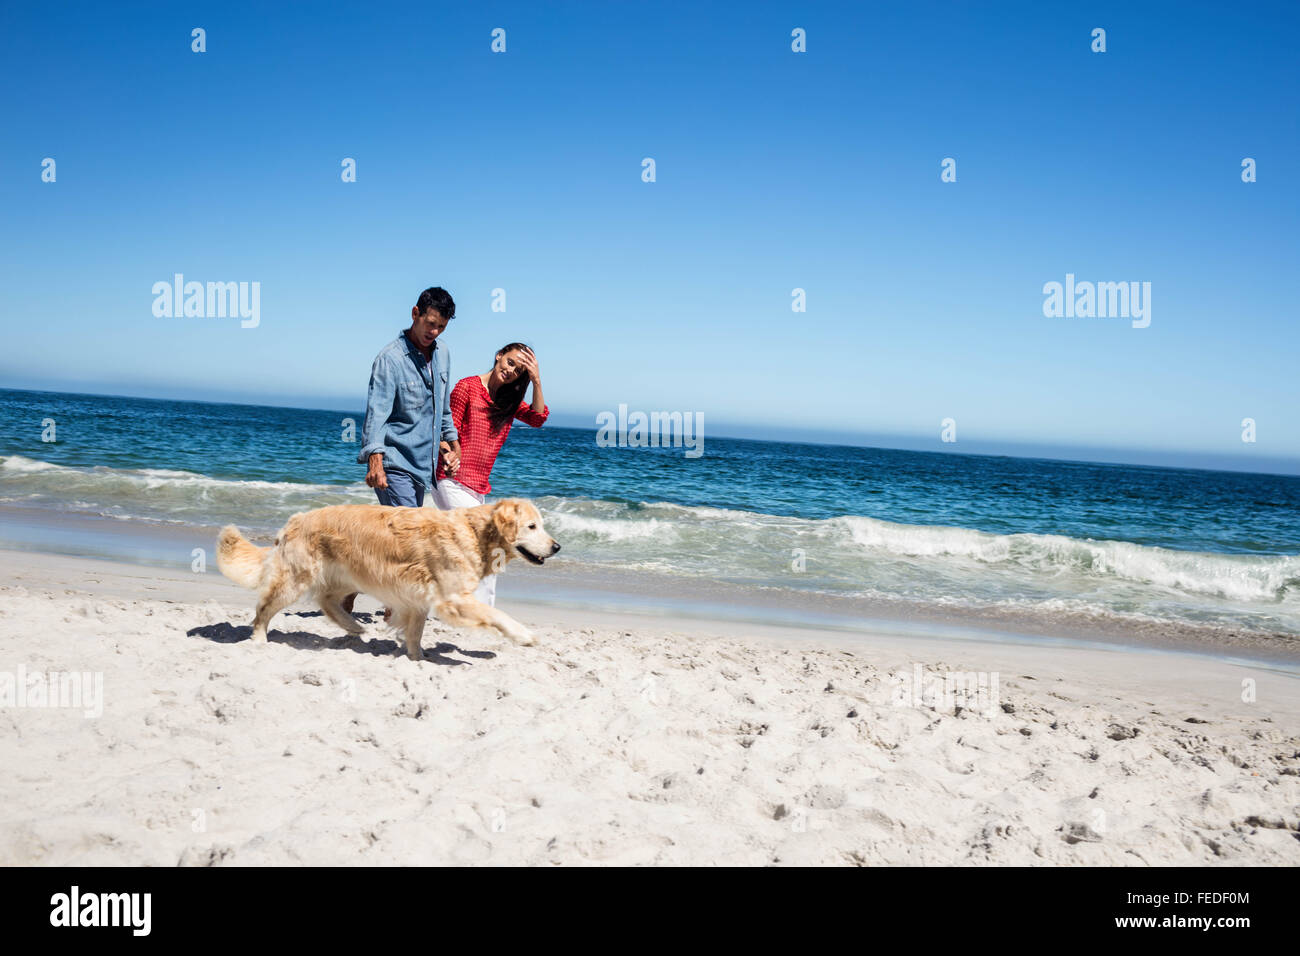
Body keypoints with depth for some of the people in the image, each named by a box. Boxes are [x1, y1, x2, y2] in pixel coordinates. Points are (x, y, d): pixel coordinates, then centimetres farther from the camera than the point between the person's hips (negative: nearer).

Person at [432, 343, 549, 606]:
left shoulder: (510, 399, 14)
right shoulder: (467, 387, -5)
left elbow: (538, 418, -3)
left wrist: (536, 381, -12)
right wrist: (448, 454, -26)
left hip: (478, 489, 8)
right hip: (453, 483, -8)